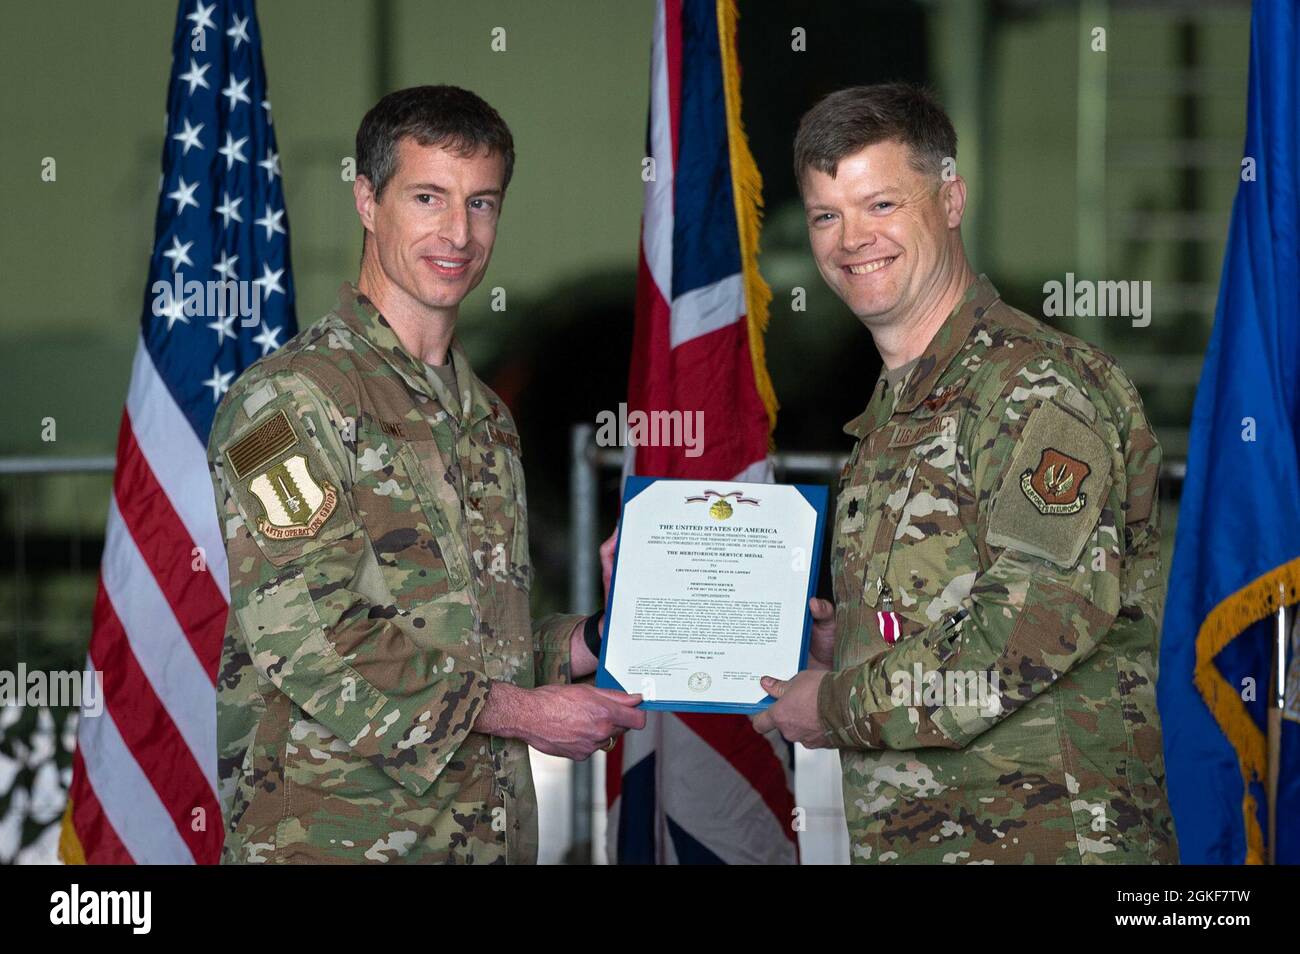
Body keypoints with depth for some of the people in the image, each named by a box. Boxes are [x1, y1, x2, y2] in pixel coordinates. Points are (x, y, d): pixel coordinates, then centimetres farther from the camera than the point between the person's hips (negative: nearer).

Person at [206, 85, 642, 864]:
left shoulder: (486, 417, 17)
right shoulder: (290, 398, -9)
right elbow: (304, 639, -18)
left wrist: (594, 641, 2)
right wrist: (521, 711, -15)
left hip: (492, 830, 7)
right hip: (331, 836, -7)